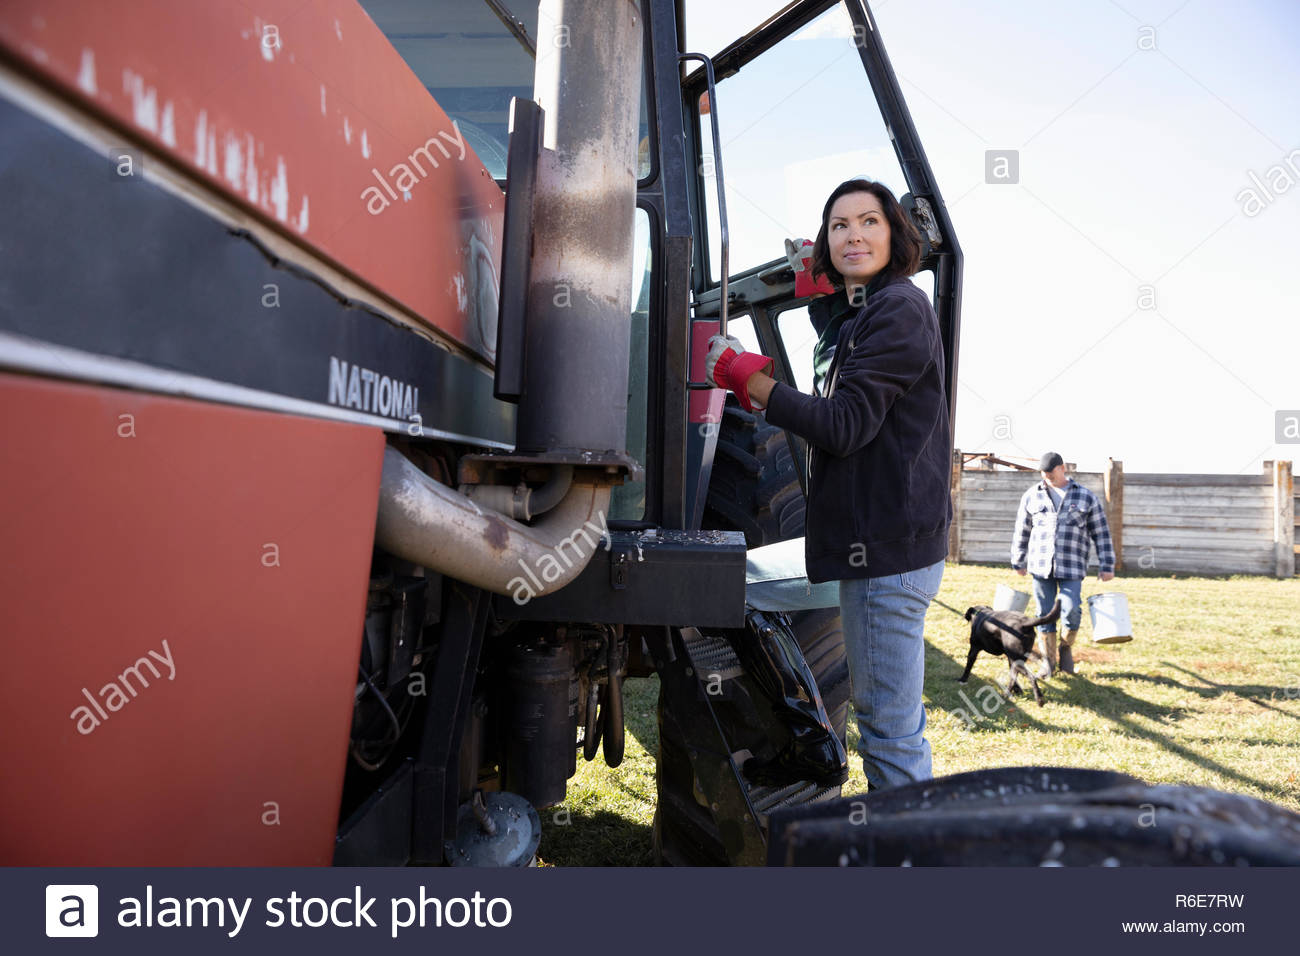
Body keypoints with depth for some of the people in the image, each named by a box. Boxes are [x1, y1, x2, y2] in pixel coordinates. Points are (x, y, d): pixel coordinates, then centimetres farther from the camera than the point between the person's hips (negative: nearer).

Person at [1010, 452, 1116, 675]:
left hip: (1071, 568, -2)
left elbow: (1101, 534, 7)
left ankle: (1066, 647, 17)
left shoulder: (1086, 497, 5)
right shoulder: (1031, 497, 9)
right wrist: (1018, 562, 17)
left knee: (1071, 612, -12)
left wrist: (1106, 566, 3)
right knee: (1045, 614, 4)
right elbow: (1021, 532, 16)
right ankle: (1048, 660, 17)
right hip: (1040, 566, 2)